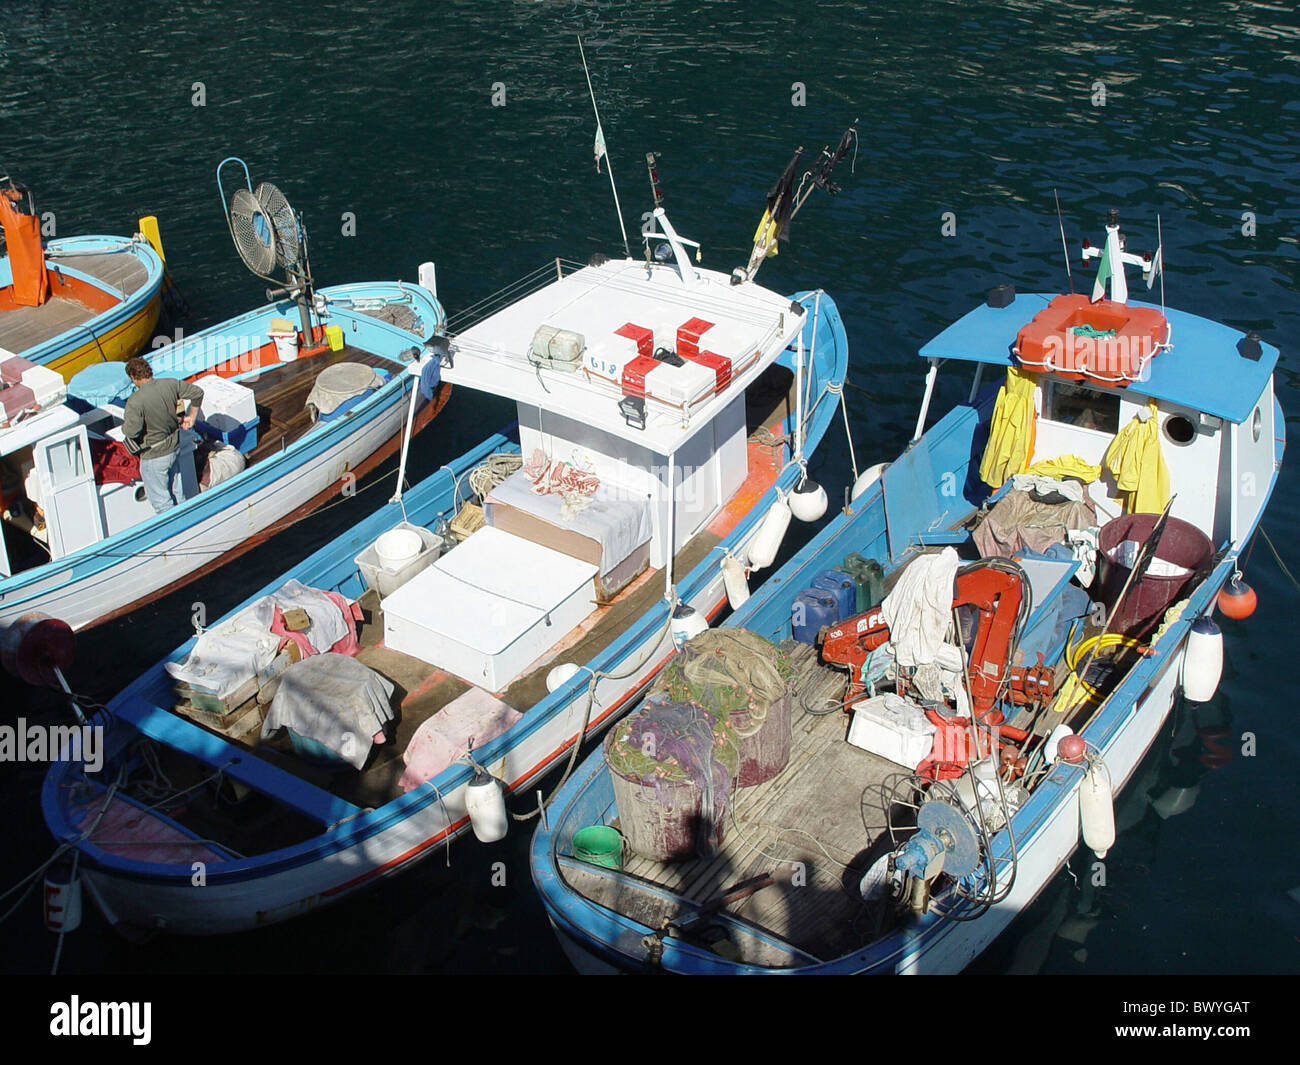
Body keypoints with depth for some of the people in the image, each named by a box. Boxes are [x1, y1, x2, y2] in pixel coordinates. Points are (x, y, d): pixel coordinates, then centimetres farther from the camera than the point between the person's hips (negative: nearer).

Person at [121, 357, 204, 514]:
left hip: (155, 455, -6)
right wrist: (191, 417, 12)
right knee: (180, 494, 24)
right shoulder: (170, 384, -7)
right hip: (177, 446, 6)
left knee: (160, 500, 11)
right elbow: (198, 392, 2)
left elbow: (132, 431, -27)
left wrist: (124, 426, -3)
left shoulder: (135, 401, -25)